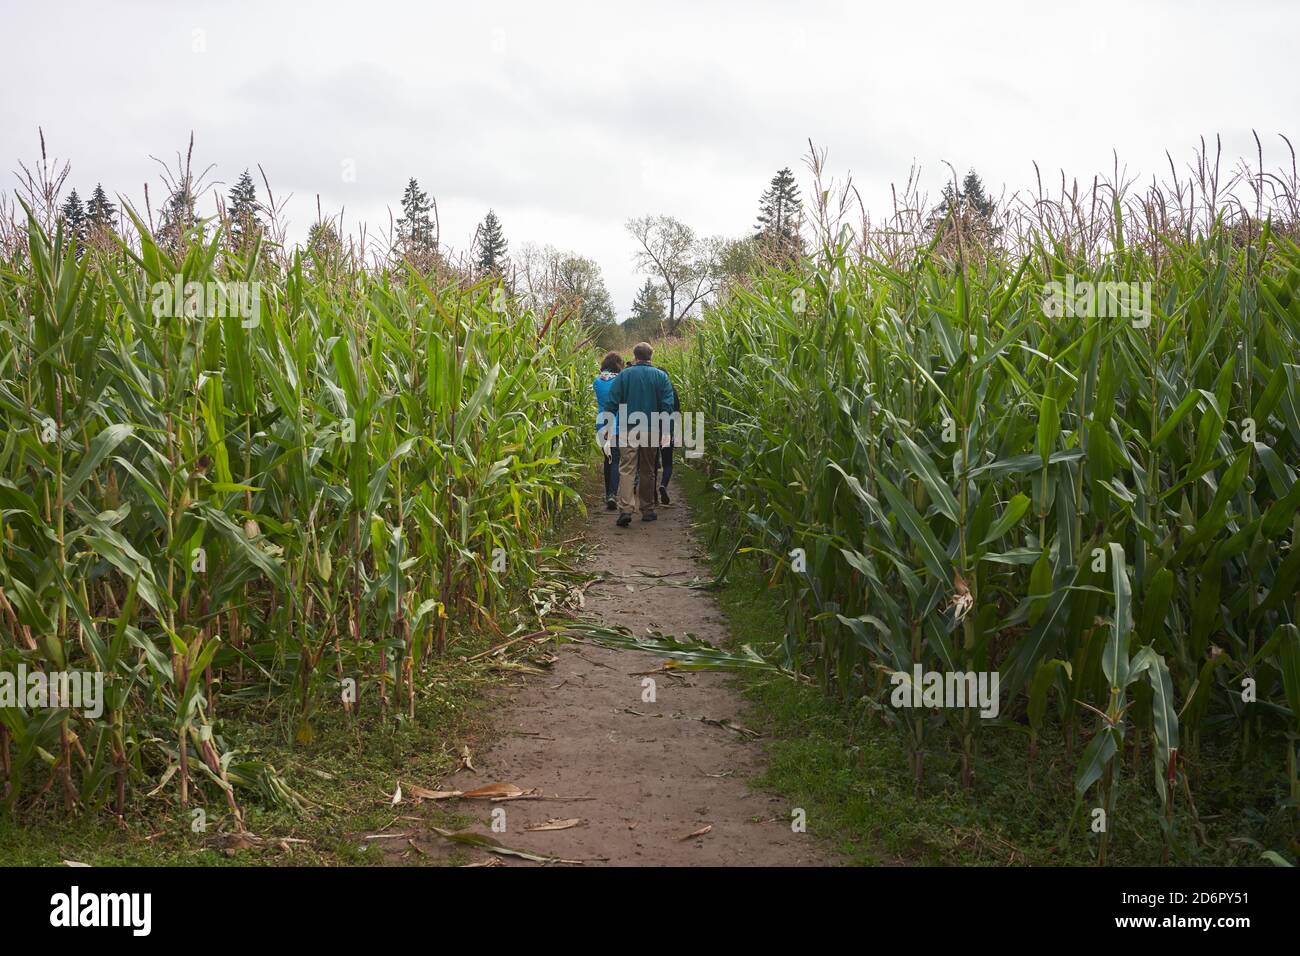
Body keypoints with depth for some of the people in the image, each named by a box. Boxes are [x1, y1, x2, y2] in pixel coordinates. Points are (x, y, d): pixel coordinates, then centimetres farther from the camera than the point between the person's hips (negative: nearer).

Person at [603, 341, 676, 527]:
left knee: (627, 469, -5)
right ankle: (647, 510, 21)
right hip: (651, 431, 1)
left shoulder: (624, 375, 0)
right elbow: (668, 406, -4)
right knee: (647, 471, 13)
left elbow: (611, 403, -3)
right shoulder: (661, 376, 1)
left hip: (628, 429, -1)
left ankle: (625, 509, -21)